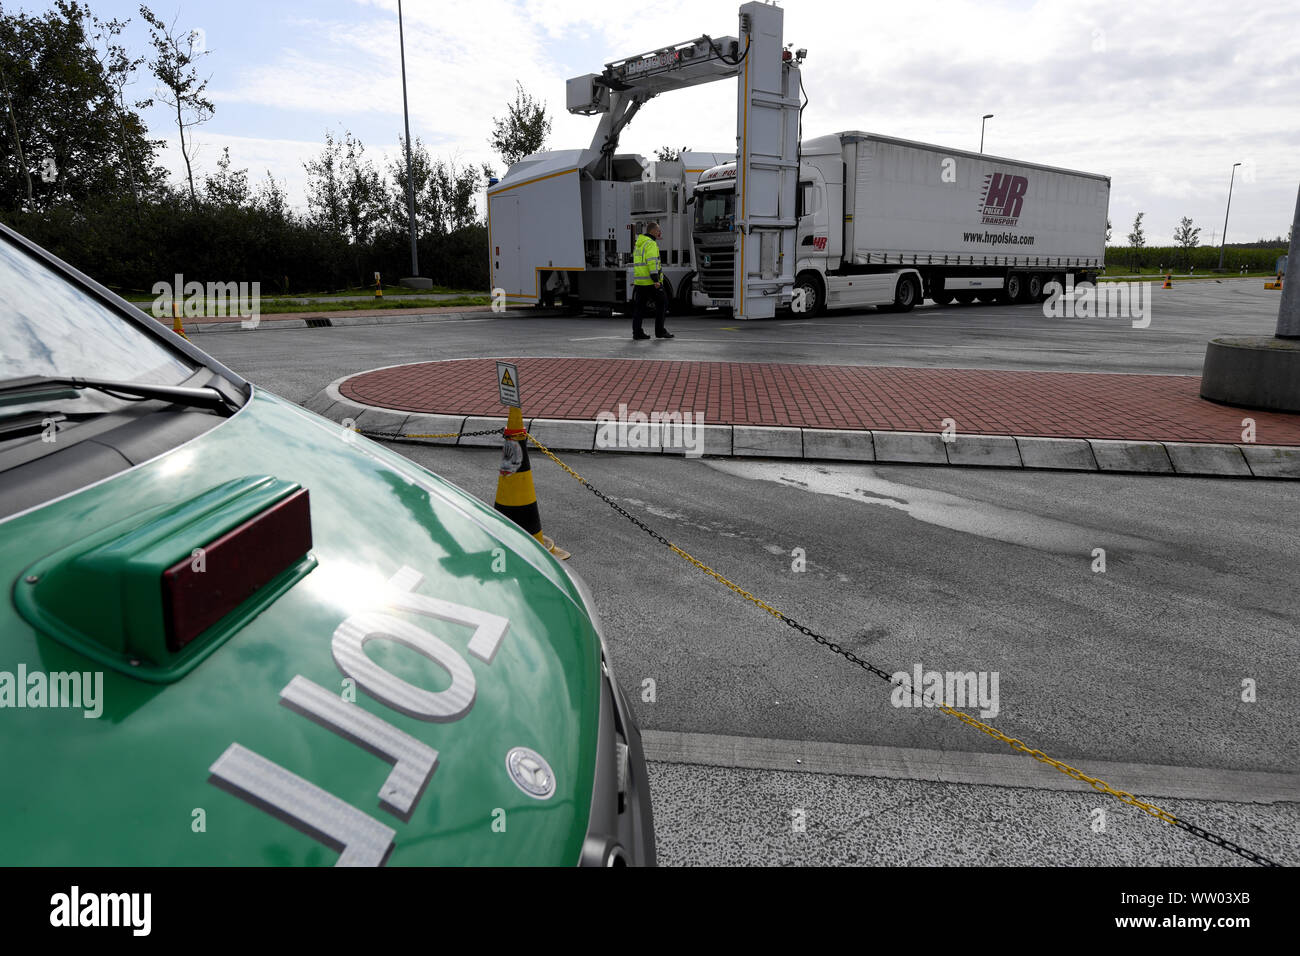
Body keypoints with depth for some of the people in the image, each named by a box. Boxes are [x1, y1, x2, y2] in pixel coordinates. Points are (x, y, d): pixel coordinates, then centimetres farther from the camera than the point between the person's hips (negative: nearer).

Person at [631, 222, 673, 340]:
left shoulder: (639, 243, 19)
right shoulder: (651, 244, -9)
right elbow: (652, 262, -19)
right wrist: (656, 280, -23)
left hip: (638, 280, 8)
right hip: (650, 281, -8)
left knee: (639, 307, 8)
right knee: (661, 303, 3)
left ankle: (637, 332, 5)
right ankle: (660, 331, 3)